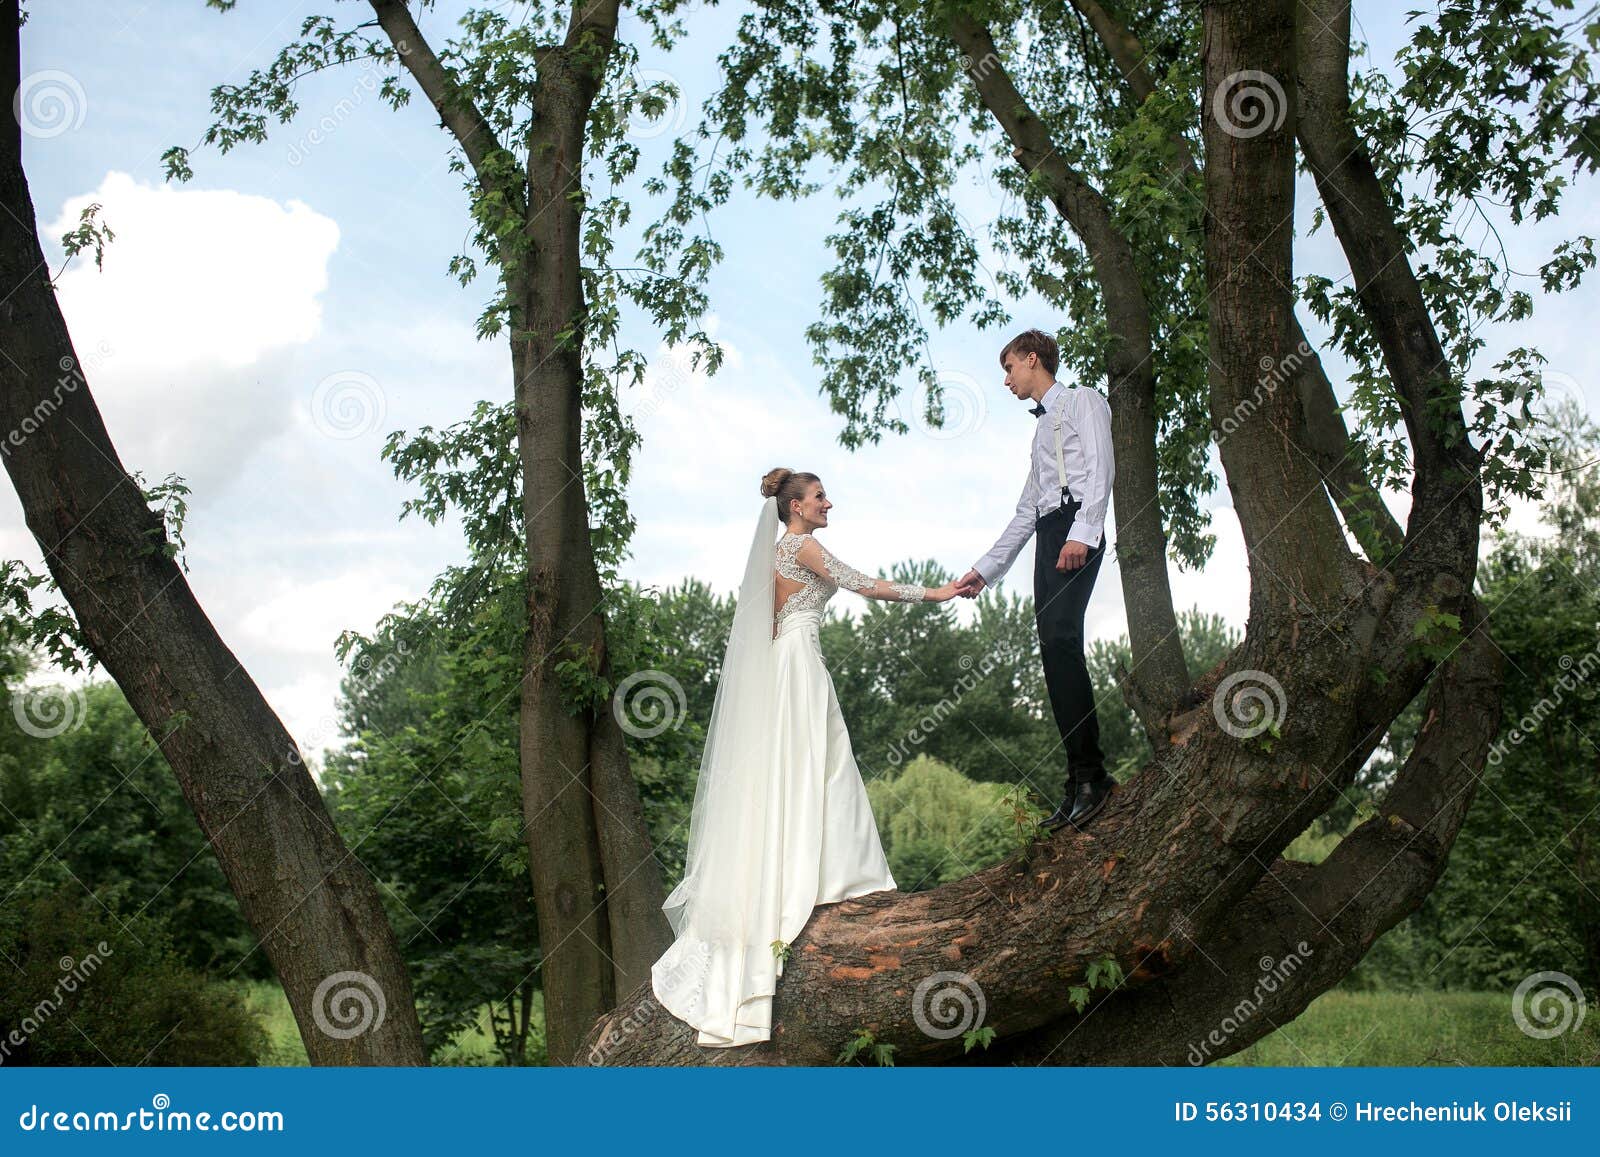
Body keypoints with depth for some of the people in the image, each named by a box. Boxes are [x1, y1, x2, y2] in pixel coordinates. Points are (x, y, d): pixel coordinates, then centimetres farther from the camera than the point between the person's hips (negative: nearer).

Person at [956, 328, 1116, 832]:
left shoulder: (1082, 401, 8)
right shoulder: (1042, 429, 33)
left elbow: (1100, 466, -9)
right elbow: (1025, 514, 32)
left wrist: (1081, 533, -22)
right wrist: (984, 570, 27)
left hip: (1077, 528, -9)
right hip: (1048, 536, 9)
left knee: (1061, 640, -23)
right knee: (1055, 653, -2)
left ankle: (1090, 775, -25)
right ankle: (1081, 787, -6)